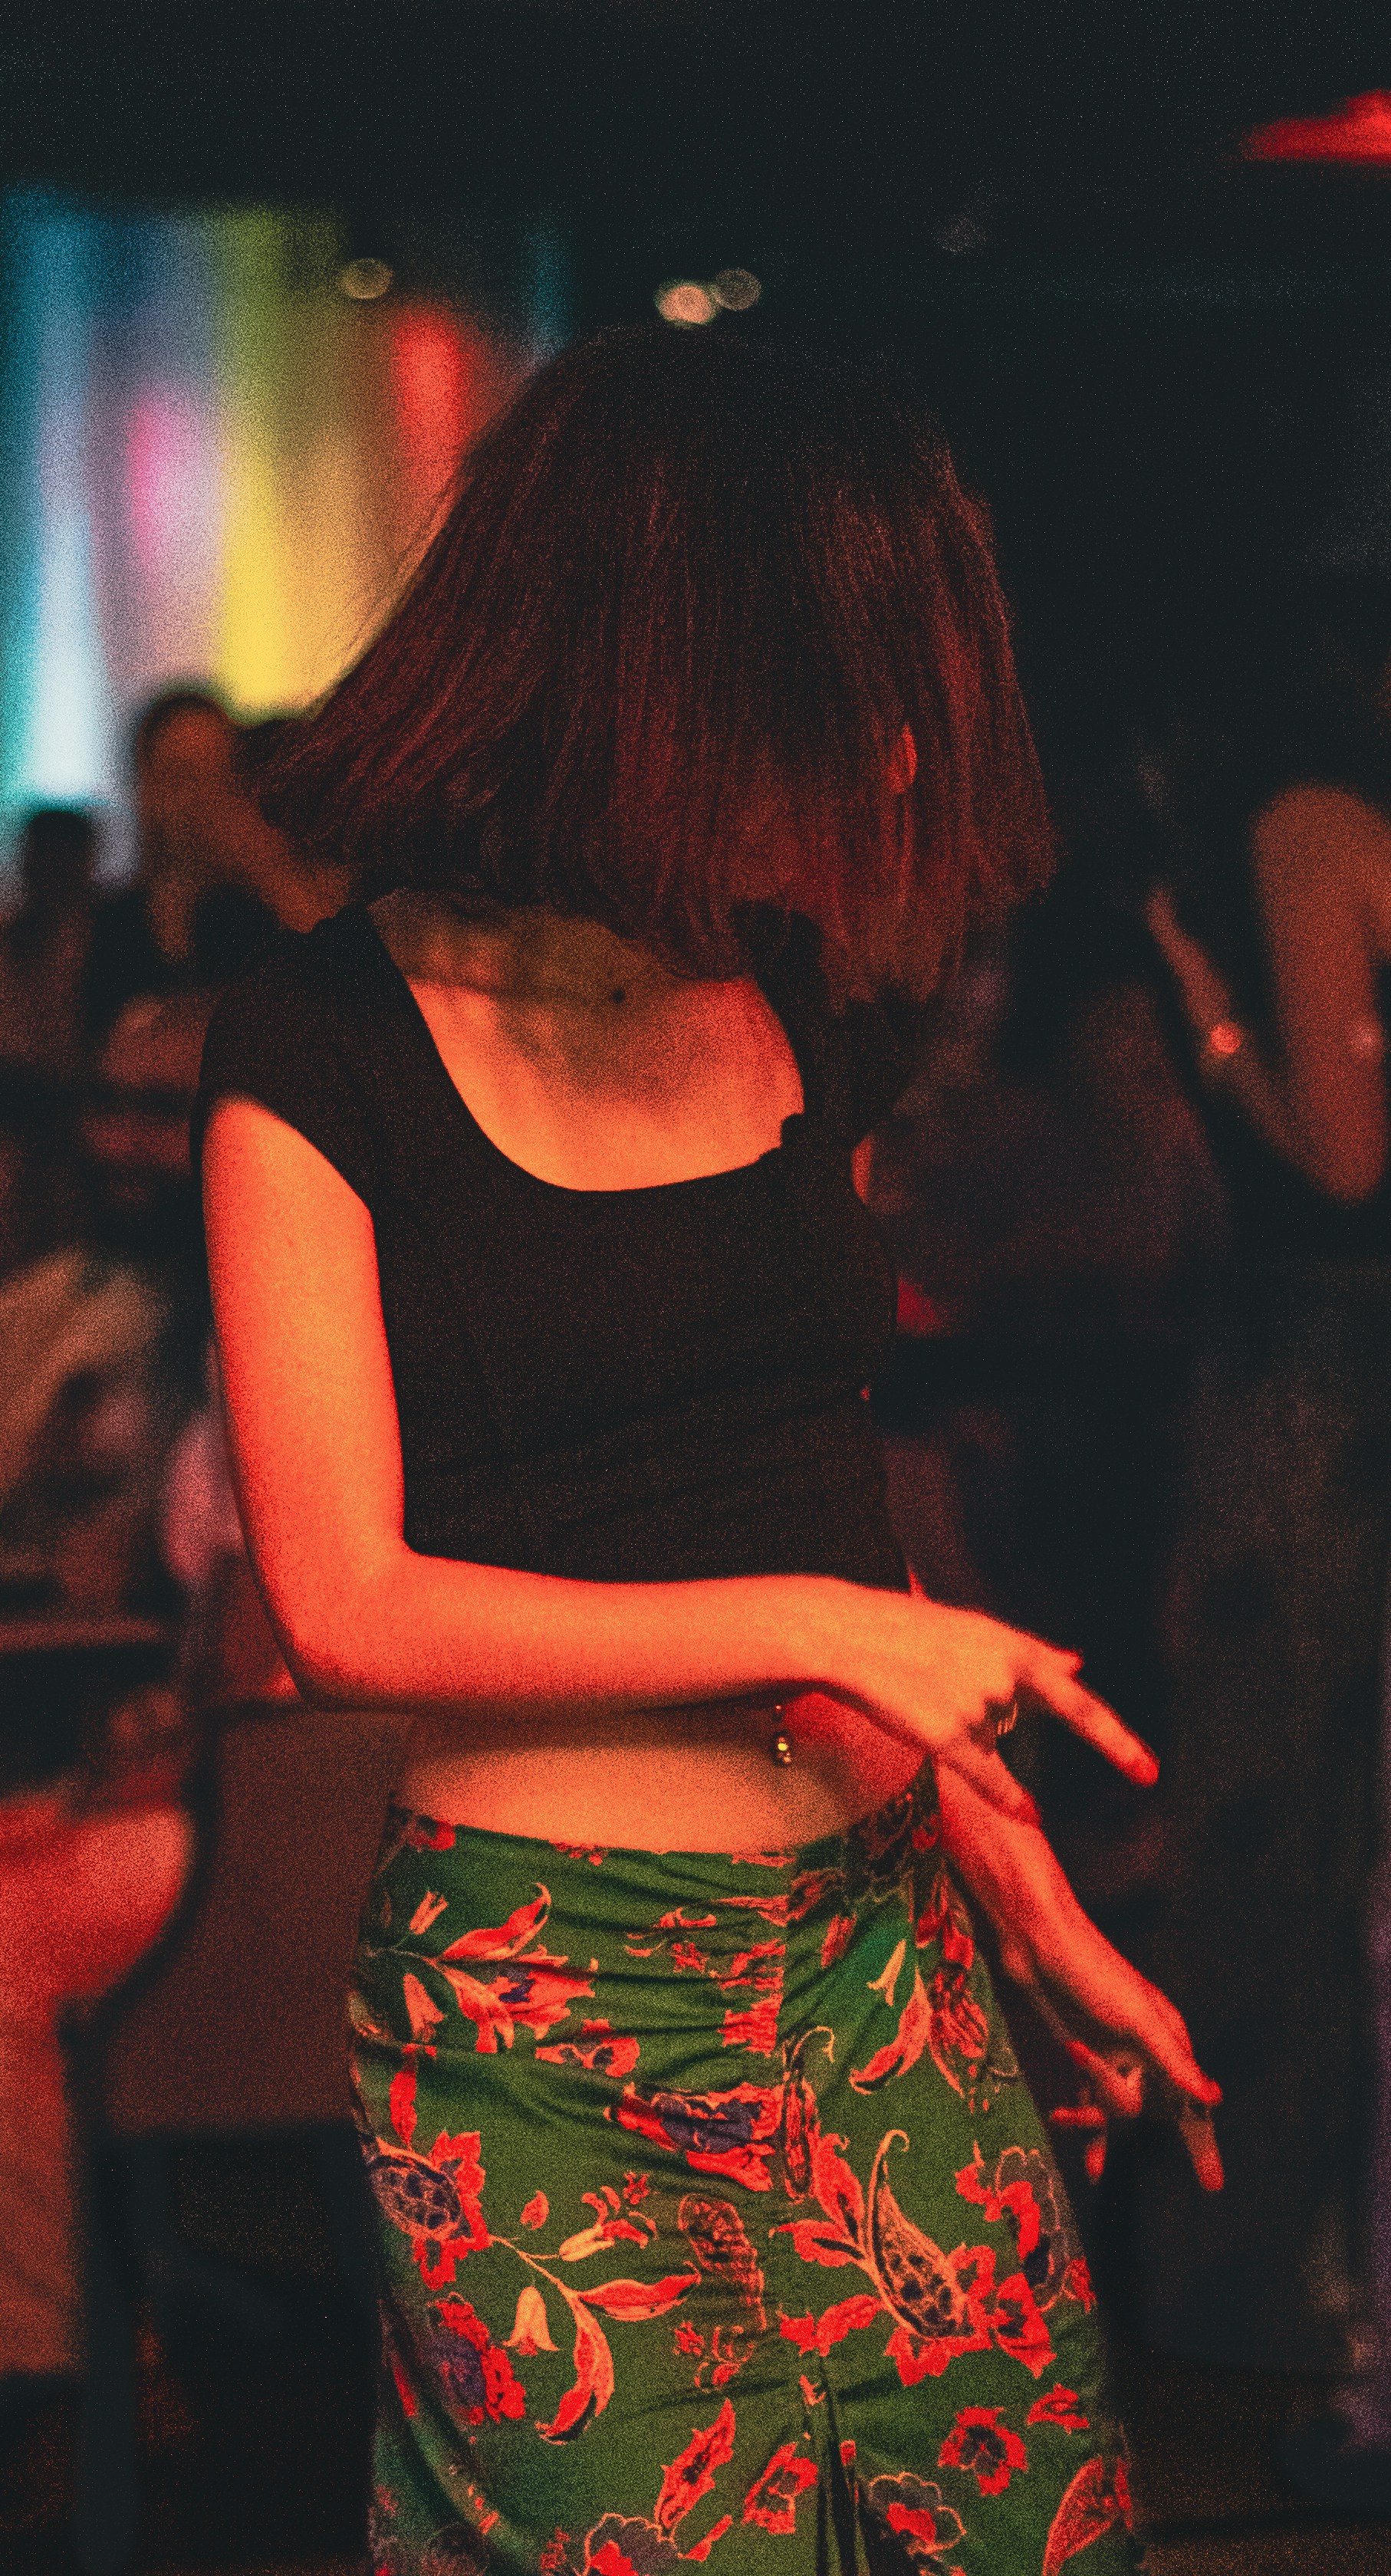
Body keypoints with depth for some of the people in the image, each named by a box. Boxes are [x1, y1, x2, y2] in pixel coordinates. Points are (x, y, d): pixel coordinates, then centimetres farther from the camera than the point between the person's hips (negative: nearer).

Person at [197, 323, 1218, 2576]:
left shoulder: (802, 1017, 8)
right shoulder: (323, 1057, -9)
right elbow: (347, 1605, -12)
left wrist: (1045, 1920, 17)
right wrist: (824, 1628, -15)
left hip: (875, 1953, 5)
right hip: (544, 2000, -5)